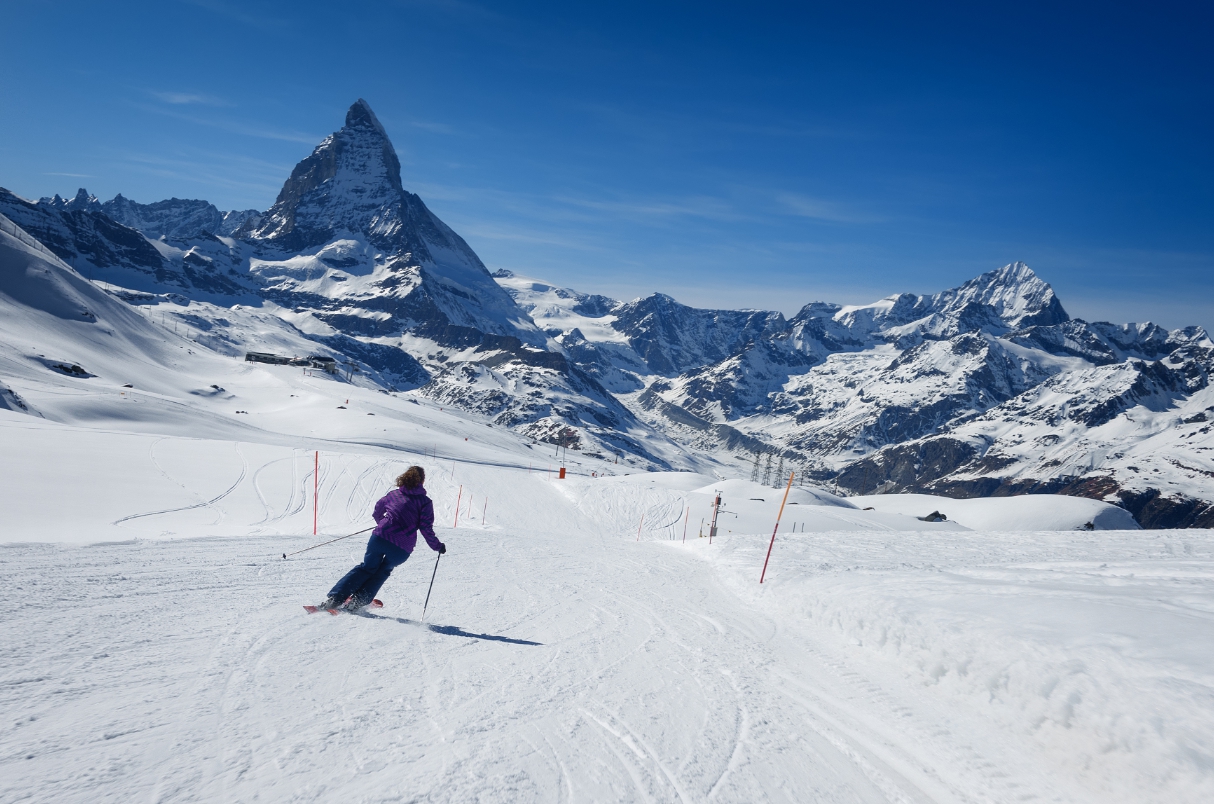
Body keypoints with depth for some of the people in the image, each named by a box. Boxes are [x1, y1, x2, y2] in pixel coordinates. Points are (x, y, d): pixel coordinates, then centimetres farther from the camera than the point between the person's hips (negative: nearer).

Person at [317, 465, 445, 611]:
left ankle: (334, 598, 10)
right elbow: (426, 528, -4)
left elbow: (377, 512, 27)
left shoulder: (393, 494, 13)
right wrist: (437, 546, 9)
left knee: (366, 568, 20)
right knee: (382, 572, 23)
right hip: (402, 548, -2)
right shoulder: (425, 502, 2)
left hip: (380, 537, 2)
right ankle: (358, 601, 13)